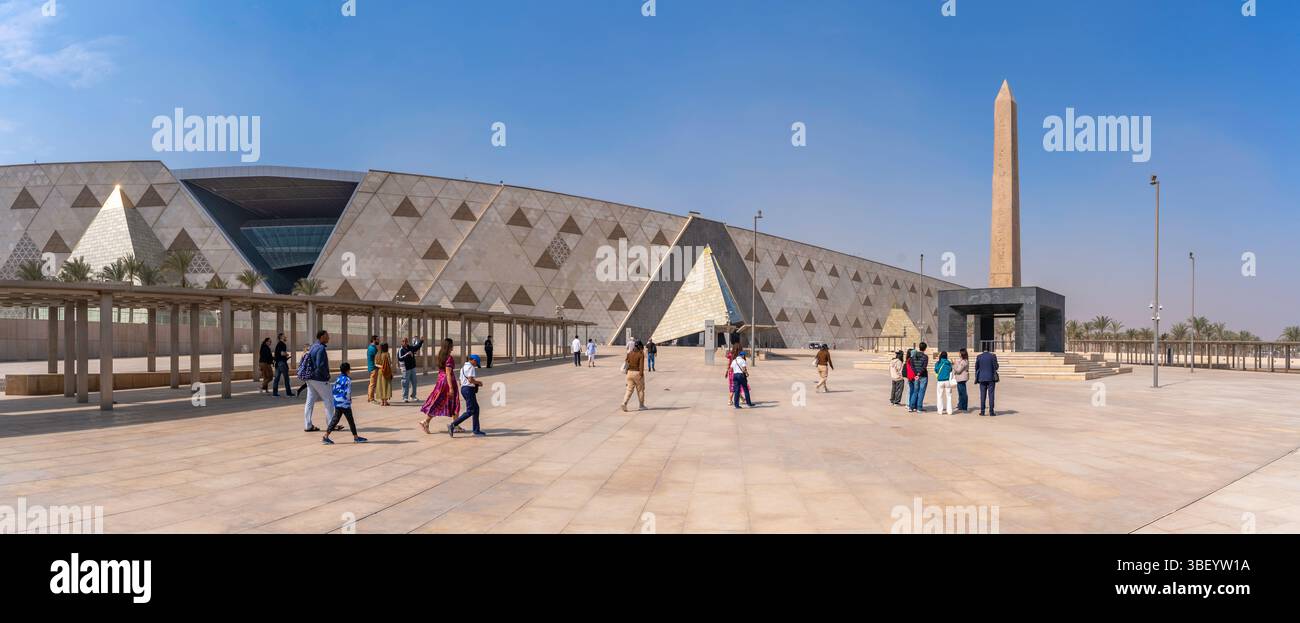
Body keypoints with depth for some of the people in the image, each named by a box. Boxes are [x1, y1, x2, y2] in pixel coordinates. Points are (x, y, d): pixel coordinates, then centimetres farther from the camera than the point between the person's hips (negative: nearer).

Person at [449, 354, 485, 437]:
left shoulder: (463, 367, 20)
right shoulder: (471, 367, -11)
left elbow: (461, 382, 22)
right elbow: (471, 380, -22)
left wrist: (476, 383, 19)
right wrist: (479, 382, -4)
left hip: (463, 388, 11)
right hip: (469, 389, -11)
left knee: (476, 408, 14)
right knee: (470, 411, -9)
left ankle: (476, 430, 15)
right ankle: (452, 425, -15)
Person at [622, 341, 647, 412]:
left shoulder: (629, 354, 6)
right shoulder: (641, 354, -10)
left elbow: (626, 362, 7)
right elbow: (641, 365, -16)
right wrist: (641, 374, -16)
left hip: (630, 372, 4)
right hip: (637, 373, -4)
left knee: (629, 389, 6)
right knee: (640, 389, 10)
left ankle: (624, 403, -12)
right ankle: (641, 405, 19)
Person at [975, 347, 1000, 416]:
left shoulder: (979, 357, 0)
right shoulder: (993, 356, -6)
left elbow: (976, 368, 5)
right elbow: (996, 367, -5)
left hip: (982, 378, 2)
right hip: (991, 378, -2)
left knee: (982, 394, 7)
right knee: (991, 394, 1)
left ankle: (982, 411, 5)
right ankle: (991, 412, -1)